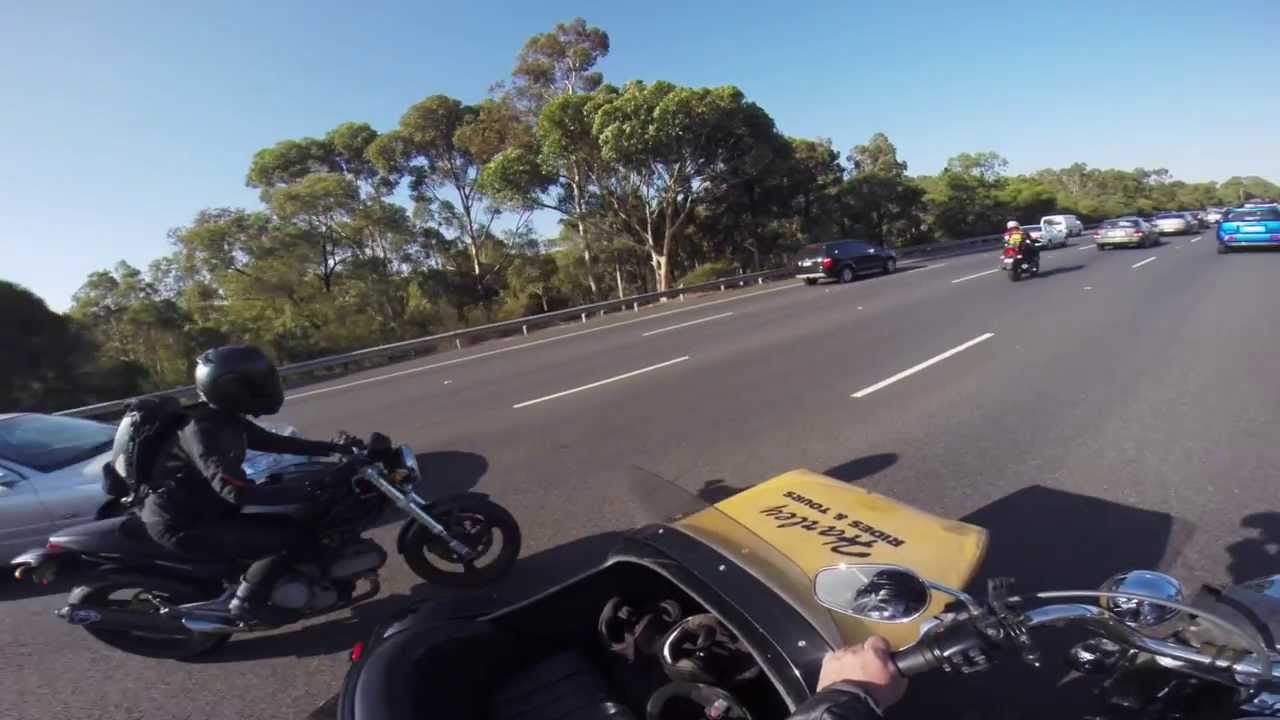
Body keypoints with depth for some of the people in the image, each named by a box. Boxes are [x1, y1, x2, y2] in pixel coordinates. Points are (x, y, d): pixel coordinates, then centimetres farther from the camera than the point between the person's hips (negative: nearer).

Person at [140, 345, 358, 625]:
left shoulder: (226, 419, 2)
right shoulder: (202, 430, -28)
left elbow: (274, 442, 9)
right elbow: (237, 491, -38)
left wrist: (332, 448, 1)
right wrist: (308, 490, -39)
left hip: (200, 512, 10)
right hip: (182, 525, -10)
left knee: (288, 522, 16)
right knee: (292, 538, -19)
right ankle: (246, 602, -1)